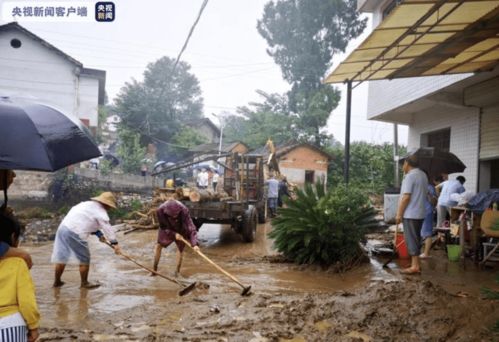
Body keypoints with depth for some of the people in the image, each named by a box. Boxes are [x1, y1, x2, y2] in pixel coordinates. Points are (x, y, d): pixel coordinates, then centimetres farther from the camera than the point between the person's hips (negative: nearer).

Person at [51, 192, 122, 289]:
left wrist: (99, 234, 19)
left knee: (61, 256, 17)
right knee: (84, 259, 5)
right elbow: (107, 228, -13)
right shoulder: (100, 211, -6)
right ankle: (84, 283, 16)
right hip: (75, 233, -9)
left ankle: (57, 281, 29)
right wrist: (114, 243, -14)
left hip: (63, 227, 9)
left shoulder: (89, 204, 22)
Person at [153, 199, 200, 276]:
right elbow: (163, 226, -18)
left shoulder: (183, 210, -41)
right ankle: (154, 269, 19)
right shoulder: (160, 210, -36)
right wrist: (174, 234, -30)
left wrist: (194, 243, -51)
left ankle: (177, 271, 15)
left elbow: (191, 227, -42)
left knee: (180, 248, -3)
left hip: (181, 229, -1)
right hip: (168, 230, 2)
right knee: (158, 246, 4)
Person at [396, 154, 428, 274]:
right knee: (416, 239, 15)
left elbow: (406, 197, -20)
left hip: (410, 214, -9)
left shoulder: (410, 176, -16)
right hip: (420, 213, 9)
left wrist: (399, 214, -16)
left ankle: (415, 266, -1)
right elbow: (424, 194, 17)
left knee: (411, 239, -4)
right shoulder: (423, 175, 13)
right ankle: (416, 264, 21)